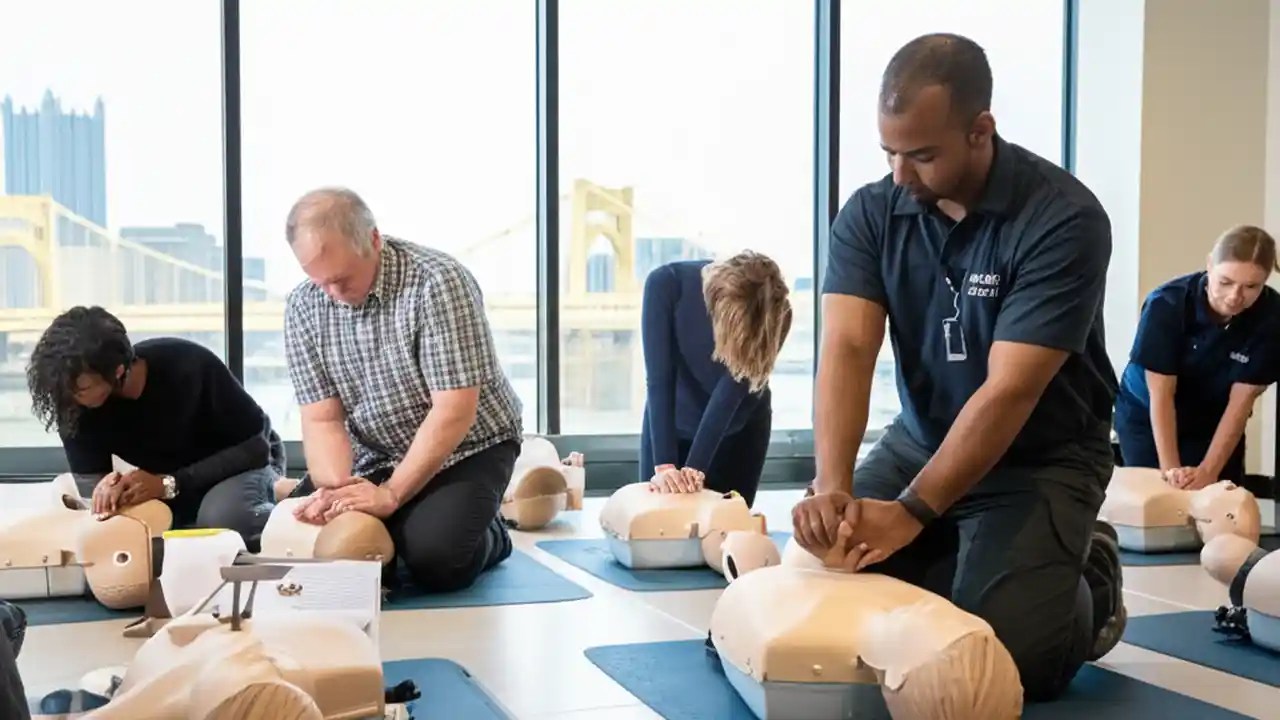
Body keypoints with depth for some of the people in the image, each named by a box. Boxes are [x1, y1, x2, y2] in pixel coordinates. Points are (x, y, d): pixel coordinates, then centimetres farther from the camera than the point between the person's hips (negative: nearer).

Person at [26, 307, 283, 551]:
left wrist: (168, 484, -36)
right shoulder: (75, 403, -21)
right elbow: (90, 481, -14)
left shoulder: (190, 367, -32)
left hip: (244, 459, -5)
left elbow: (255, 447, -27)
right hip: (163, 480, 5)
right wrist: (106, 491, -39)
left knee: (222, 515, -36)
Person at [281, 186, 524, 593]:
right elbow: (322, 419, -8)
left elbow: (454, 413, -25)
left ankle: (489, 538, 7)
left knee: (434, 560, -27)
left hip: (465, 449, -5)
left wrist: (390, 494, -30)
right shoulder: (303, 307, -8)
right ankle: (396, 531, 17)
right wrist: (335, 489, -28)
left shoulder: (438, 282, -24)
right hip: (373, 457, 5)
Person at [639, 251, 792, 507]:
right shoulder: (667, 284, -29)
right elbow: (659, 380, -30)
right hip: (670, 424, 0)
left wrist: (694, 468, -32)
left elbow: (730, 394, -26)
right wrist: (664, 465, -36)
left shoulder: (773, 314, -28)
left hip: (738, 428, 0)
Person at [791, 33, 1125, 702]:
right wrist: (831, 486, -36)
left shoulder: (1063, 219, -24)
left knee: (1007, 653, -19)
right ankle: (953, 567, 22)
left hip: (1041, 457, -4)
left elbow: (1009, 392, -28)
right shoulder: (871, 213, -10)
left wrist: (910, 514, -33)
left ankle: (1093, 580, 14)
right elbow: (846, 349, -20)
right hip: (920, 439, 5)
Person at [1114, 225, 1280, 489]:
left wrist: (1208, 471, -27)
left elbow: (1241, 401, -19)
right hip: (1145, 416, -2)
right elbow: (1161, 395, -25)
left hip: (1214, 424, 2)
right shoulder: (1166, 304, -27)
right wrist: (1170, 468, -33)